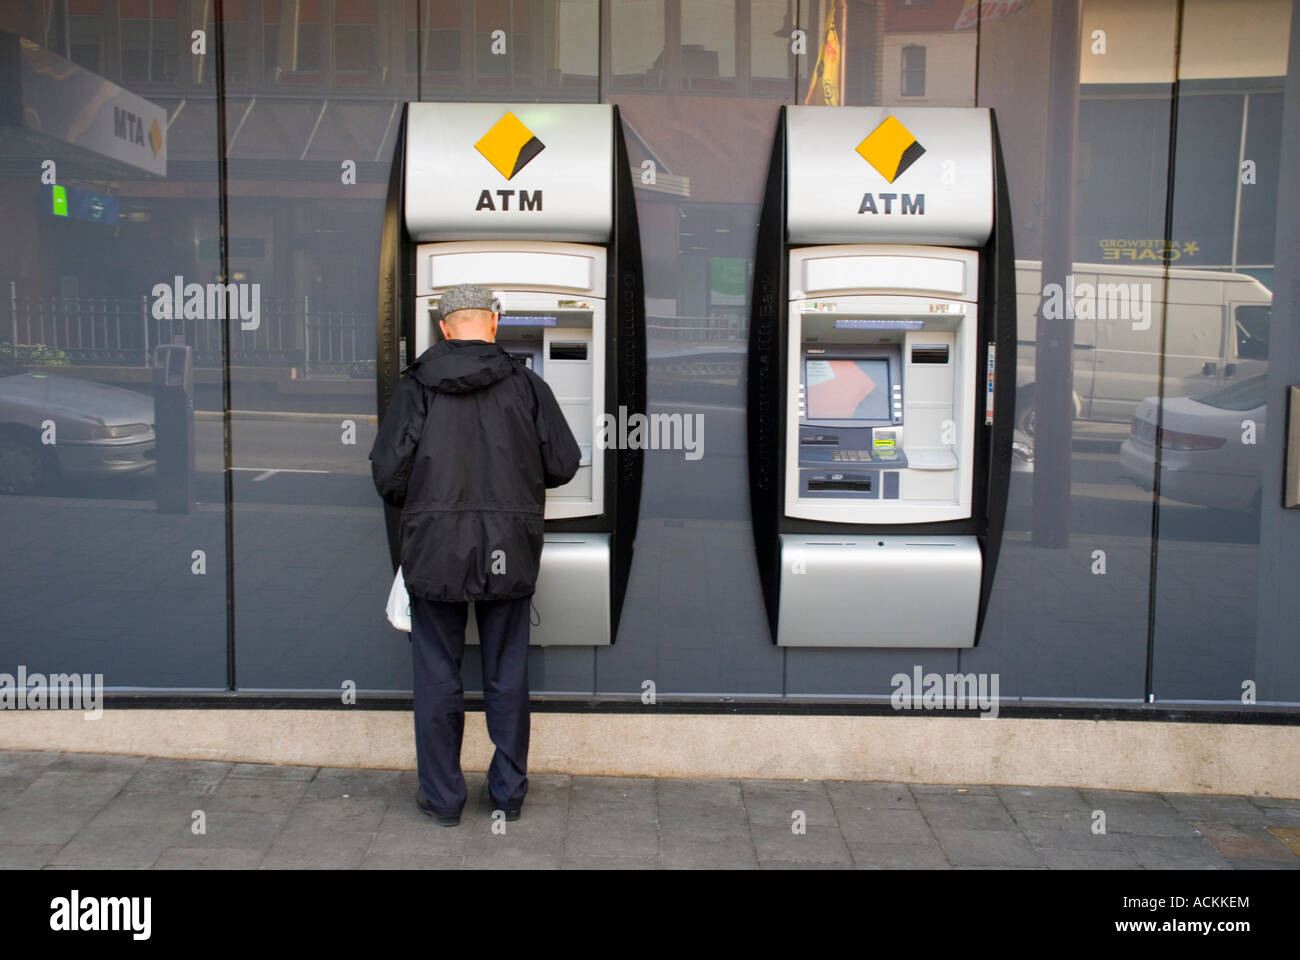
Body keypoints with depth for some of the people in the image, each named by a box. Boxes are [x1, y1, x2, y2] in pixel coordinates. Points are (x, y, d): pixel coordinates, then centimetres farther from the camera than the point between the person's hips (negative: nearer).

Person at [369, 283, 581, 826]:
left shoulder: (416, 386, -4)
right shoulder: (525, 384, -1)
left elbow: (388, 473, -8)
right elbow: (564, 463, 1)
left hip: (435, 549, -1)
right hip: (509, 552, 1)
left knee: (437, 675, 10)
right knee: (507, 675, 14)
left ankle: (442, 798, 18)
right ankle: (509, 792, 24)